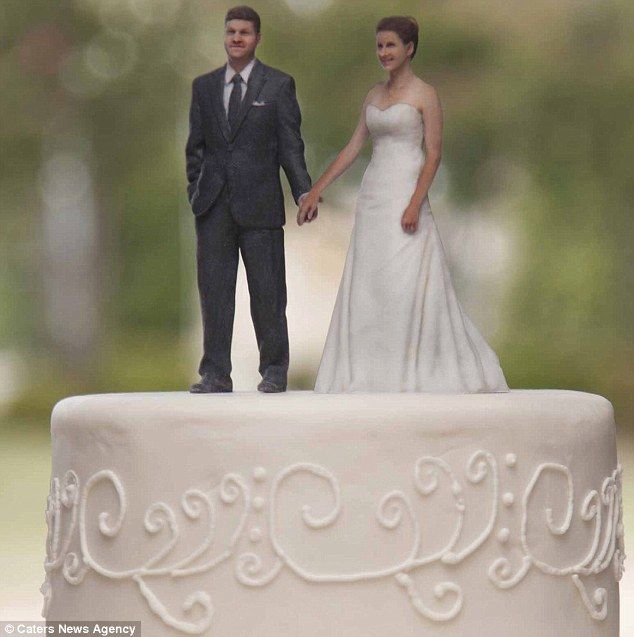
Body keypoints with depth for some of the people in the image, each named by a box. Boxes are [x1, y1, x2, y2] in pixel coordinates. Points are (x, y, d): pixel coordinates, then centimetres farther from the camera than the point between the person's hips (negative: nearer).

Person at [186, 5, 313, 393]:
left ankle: (274, 372, 10)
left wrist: (304, 191, -9)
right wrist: (196, 191, 5)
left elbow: (290, 144, 0)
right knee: (214, 290, 3)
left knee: (268, 292, 1)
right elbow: (196, 146, 15)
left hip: (260, 205, -3)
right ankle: (216, 373, 8)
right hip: (214, 207, 3)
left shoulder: (279, 85, 3)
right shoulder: (204, 86, 13)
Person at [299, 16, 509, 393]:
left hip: (405, 196, -7)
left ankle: (422, 370, -1)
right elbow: (353, 148, 16)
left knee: (410, 286, -10)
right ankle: (376, 371, 7)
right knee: (368, 287, 4)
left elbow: (434, 154, -10)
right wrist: (316, 191, 11)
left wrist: (415, 205, -20)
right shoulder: (375, 95, 14)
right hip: (373, 199, 7)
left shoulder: (425, 94, -5)